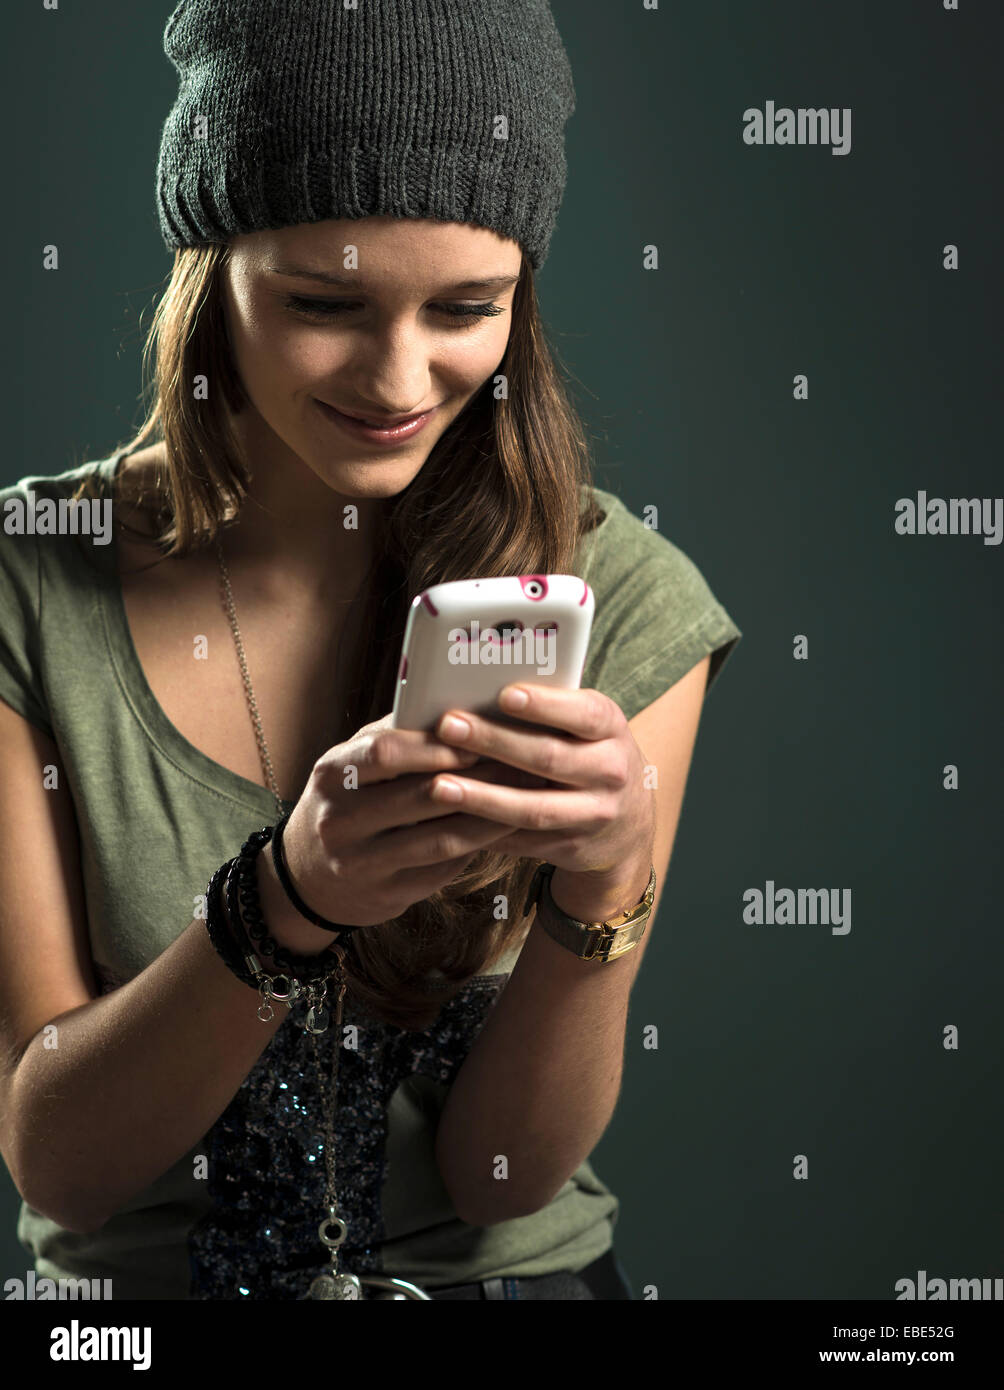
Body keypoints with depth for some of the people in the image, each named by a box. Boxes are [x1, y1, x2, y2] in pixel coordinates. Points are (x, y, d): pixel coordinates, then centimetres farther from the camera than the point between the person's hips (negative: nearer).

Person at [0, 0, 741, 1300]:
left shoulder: (627, 603, -6)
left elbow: (502, 1175, -5)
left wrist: (605, 886, -22)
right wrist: (287, 899, -25)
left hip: (510, 1271, 1)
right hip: (142, 1284, -1)